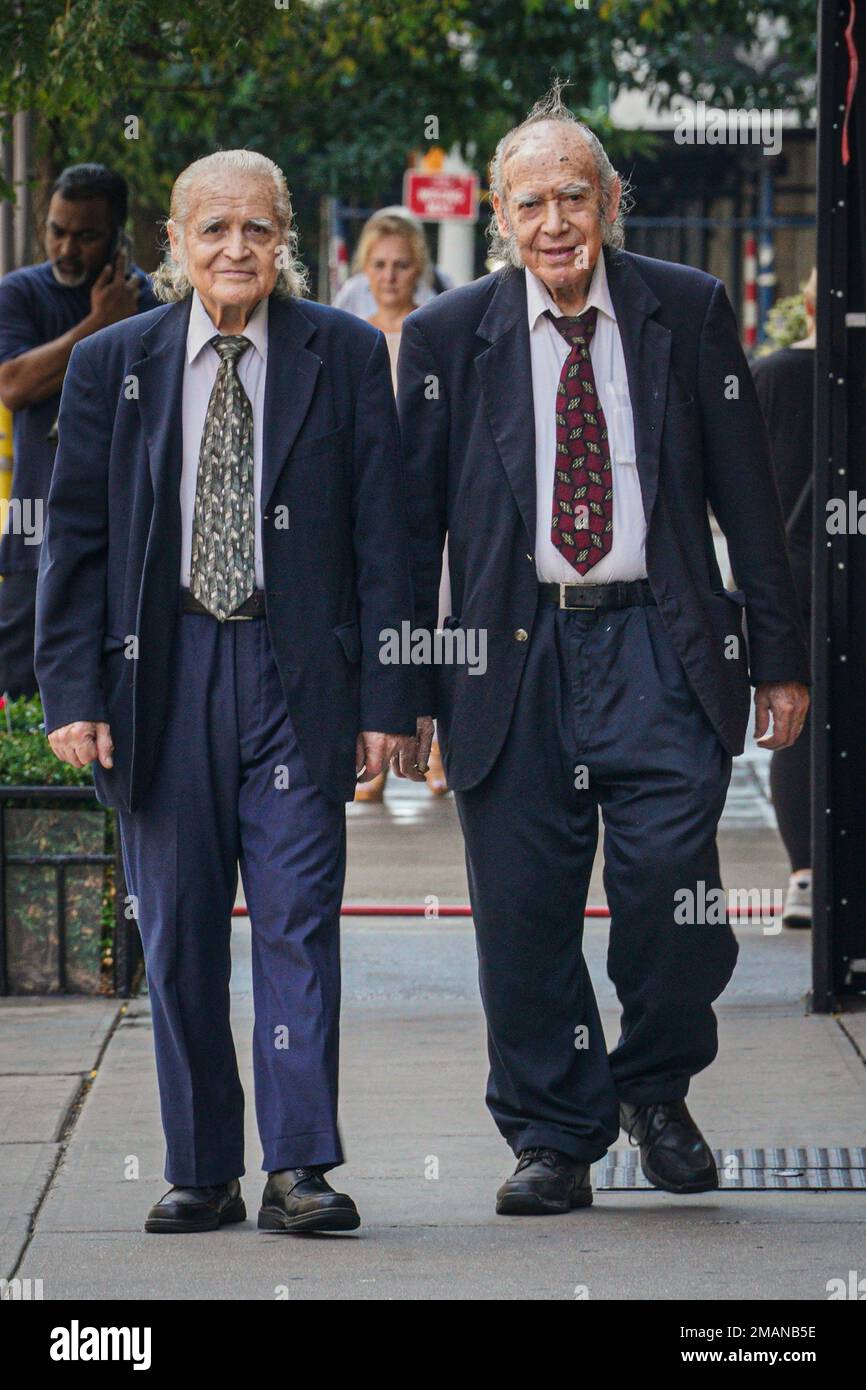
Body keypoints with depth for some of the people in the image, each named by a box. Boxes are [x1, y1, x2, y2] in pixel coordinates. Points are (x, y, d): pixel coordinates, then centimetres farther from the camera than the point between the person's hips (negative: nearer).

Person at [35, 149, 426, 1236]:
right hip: (161, 674, 2)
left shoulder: (345, 356, 4)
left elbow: (381, 536, 2)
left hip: (297, 675, -2)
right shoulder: (111, 364, 7)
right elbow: (73, 538, 7)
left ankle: (299, 1167, -5)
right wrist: (71, 692, -2)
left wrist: (386, 698, -4)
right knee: (178, 935, 5)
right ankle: (200, 1174, 13)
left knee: (298, 922, -6)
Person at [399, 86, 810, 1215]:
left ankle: (655, 1088, 16)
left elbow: (746, 493, 7)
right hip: (512, 653, 1)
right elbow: (414, 520, 8)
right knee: (524, 911, 2)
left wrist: (780, 655, 5)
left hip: (658, 653, -1)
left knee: (669, 884, -11)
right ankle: (554, 1139, 18)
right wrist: (404, 687, 4)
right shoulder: (447, 337, 4)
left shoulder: (687, 313, 4)